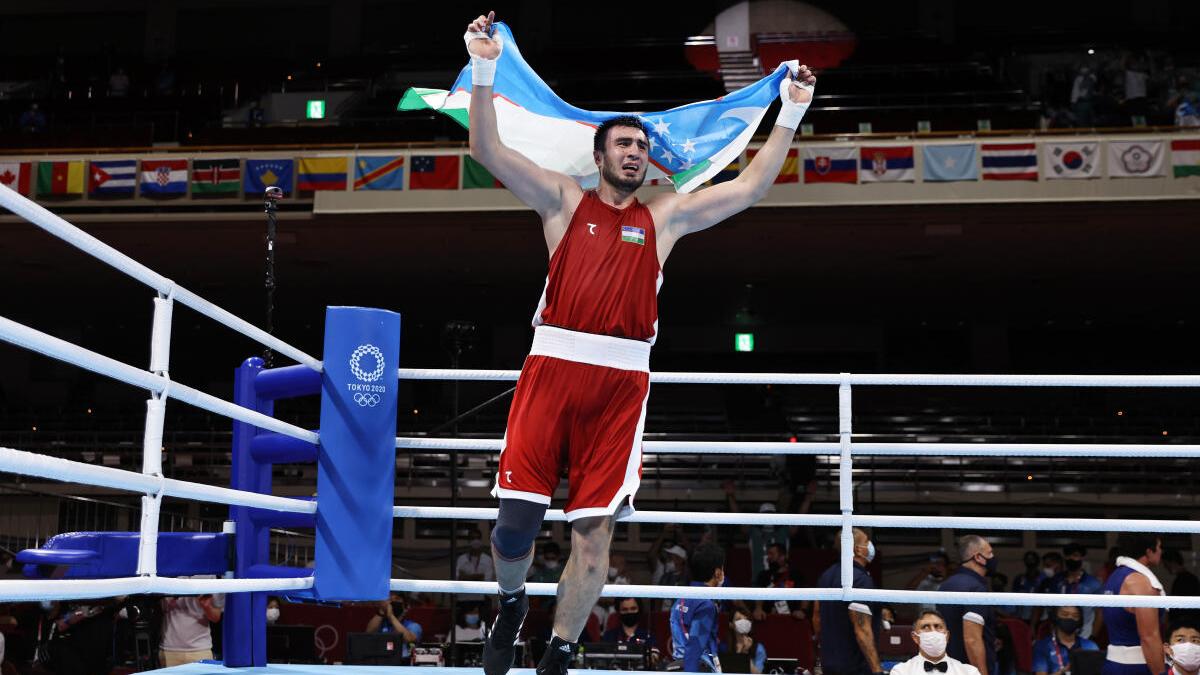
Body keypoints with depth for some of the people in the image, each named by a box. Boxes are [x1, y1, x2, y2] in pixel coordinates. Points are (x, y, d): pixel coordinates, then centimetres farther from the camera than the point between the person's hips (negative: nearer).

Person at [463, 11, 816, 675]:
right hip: (554, 365, -1)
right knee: (517, 514, -5)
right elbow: (488, 150, 3)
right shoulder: (564, 200, 13)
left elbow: (750, 187, 17)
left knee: (594, 528, -1)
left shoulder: (665, 216, 18)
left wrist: (790, 114, 13)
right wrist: (483, 71, -9)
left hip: (622, 378, 2)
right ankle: (511, 603, 26)